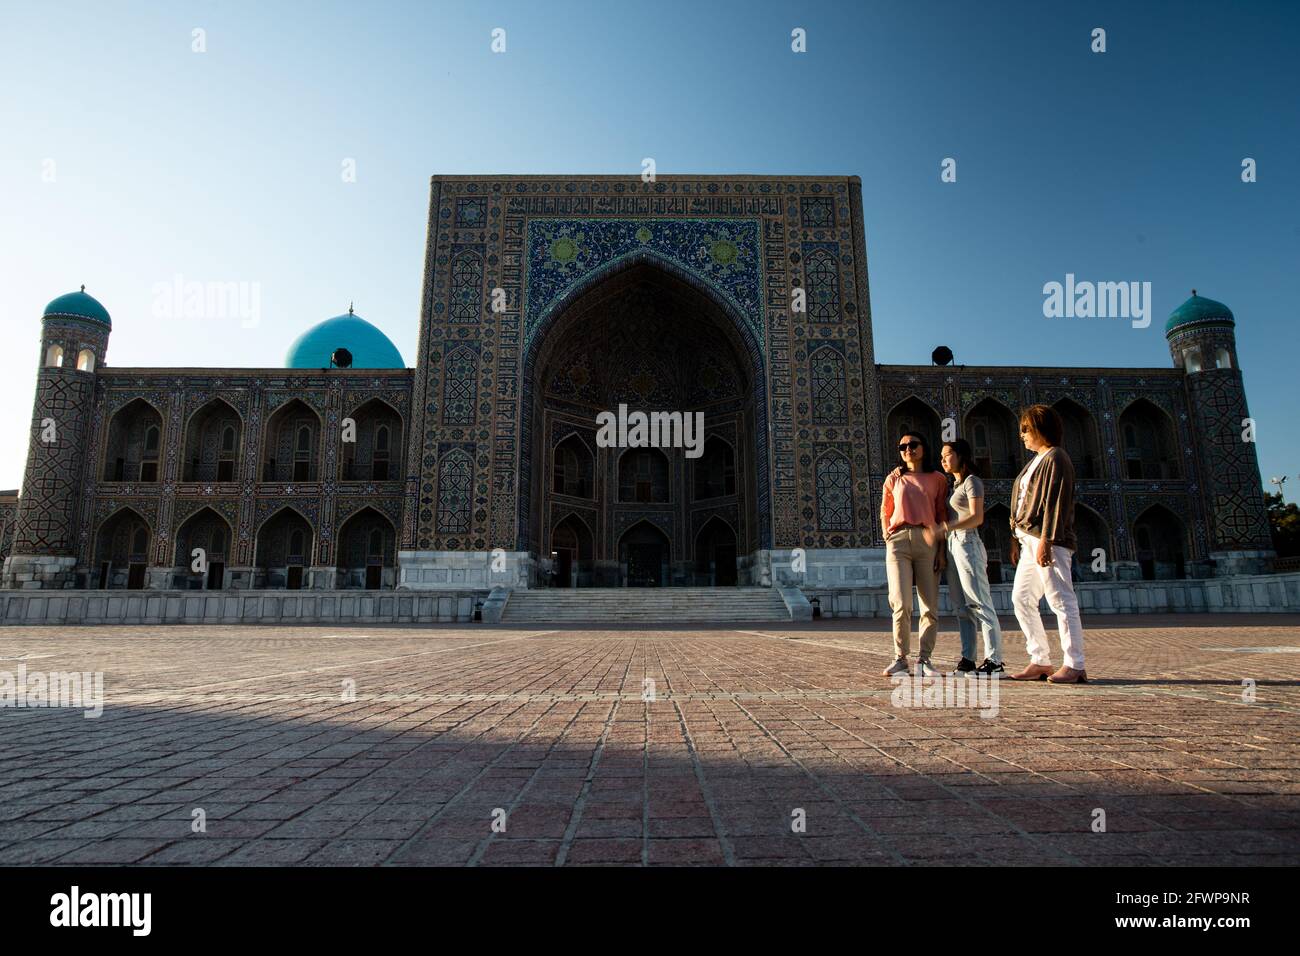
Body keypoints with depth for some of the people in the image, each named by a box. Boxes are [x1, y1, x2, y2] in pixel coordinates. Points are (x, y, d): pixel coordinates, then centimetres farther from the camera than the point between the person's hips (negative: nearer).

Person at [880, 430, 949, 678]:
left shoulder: (937, 479, 12)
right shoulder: (894, 478, 17)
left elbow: (942, 516, 7)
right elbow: (885, 513, 20)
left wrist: (941, 550, -2)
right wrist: (887, 538, 6)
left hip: (927, 540, 0)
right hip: (898, 541, 0)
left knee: (930, 606, -2)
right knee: (901, 604, -9)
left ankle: (924, 660, 7)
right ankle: (900, 658, 0)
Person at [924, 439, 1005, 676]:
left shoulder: (972, 482, -3)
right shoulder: (954, 485, 21)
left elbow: (977, 518, -15)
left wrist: (944, 528, -24)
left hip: (966, 544, -9)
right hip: (952, 546, 9)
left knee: (980, 604, -9)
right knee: (961, 607, 7)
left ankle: (994, 661, -7)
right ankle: (967, 659, 10)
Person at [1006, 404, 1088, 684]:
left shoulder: (1055, 458, -8)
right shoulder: (1036, 460, 21)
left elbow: (1055, 503, -17)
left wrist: (1045, 540, -22)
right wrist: (1016, 538, 17)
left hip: (1049, 541, -10)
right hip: (1029, 540, 10)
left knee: (1061, 601, -7)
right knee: (1021, 599, 9)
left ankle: (1074, 666, -2)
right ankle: (1040, 661, 14)